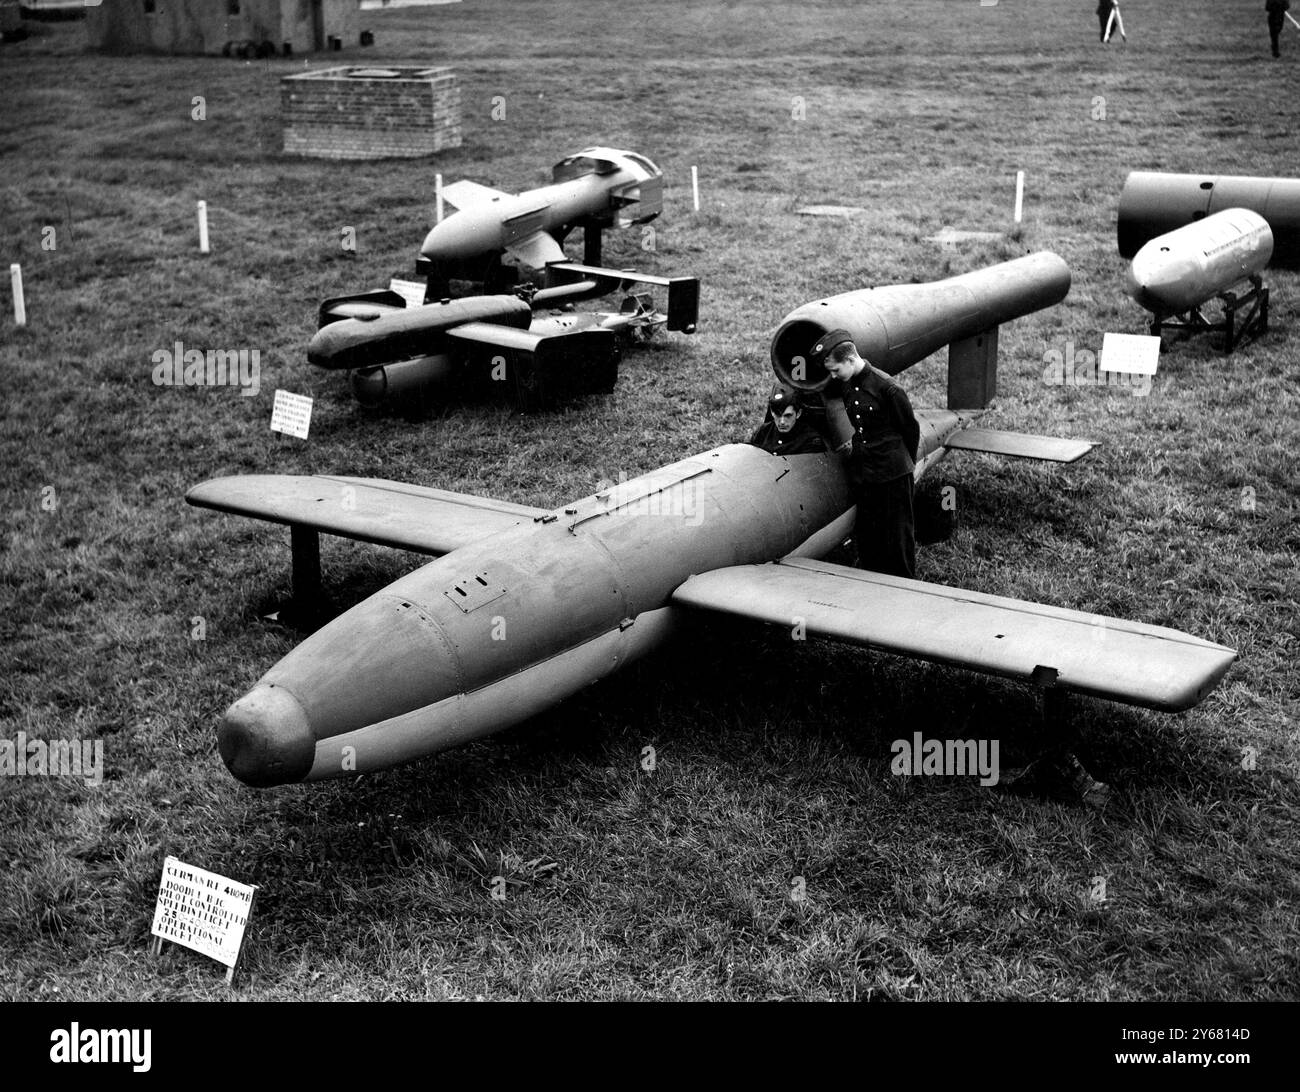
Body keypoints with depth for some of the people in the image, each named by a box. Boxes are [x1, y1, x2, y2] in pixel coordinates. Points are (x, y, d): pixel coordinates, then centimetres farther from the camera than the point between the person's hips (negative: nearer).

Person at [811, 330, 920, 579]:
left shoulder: (887, 388, -17)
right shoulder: (844, 385, 2)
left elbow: (911, 428, -6)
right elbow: (823, 389, 27)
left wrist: (906, 463, 6)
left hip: (892, 474, -6)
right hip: (860, 472, 6)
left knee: (897, 533, 4)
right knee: (866, 535, 12)